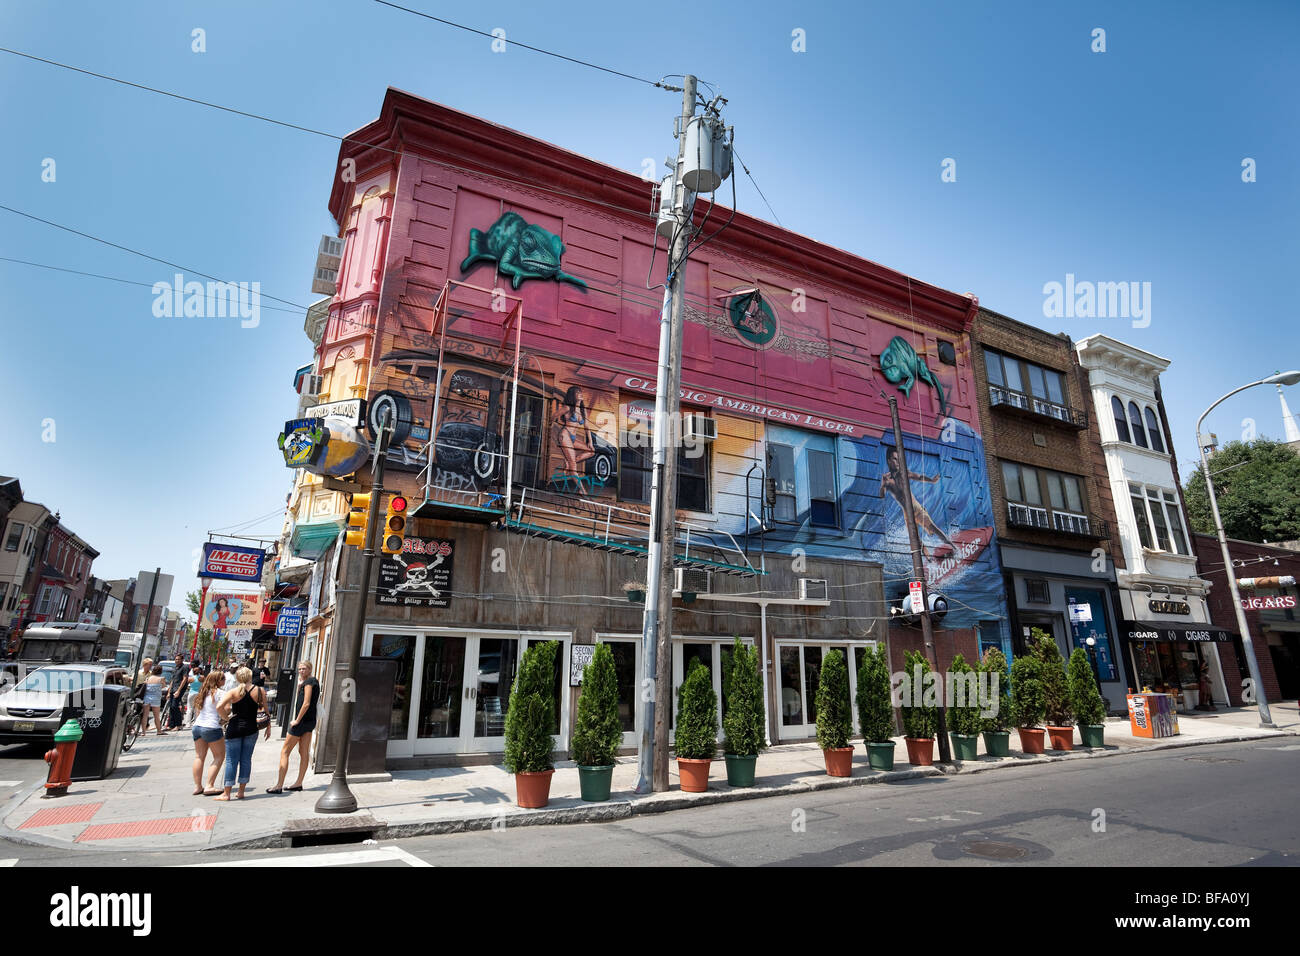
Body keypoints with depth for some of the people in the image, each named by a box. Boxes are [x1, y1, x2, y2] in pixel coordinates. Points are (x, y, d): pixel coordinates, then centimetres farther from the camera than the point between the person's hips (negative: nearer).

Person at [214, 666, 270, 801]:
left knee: (231, 760, 5)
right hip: (251, 729, 2)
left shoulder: (234, 692, -5)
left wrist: (226, 717, -1)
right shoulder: (260, 691, -2)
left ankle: (226, 793, 9)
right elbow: (265, 711, 2)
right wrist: (268, 727, 12)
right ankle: (241, 791, 16)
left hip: (235, 728, -1)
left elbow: (219, 707, -18)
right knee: (246, 759, 10)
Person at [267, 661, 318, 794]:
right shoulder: (314, 681, 14)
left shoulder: (309, 682, -15)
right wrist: (299, 685, 7)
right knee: (304, 752, 10)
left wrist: (297, 720, -16)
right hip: (310, 721, 9)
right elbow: (300, 700, 20)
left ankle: (279, 785, 0)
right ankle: (299, 783, 16)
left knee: (285, 751, -2)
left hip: (302, 720, -9)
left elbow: (306, 703, -21)